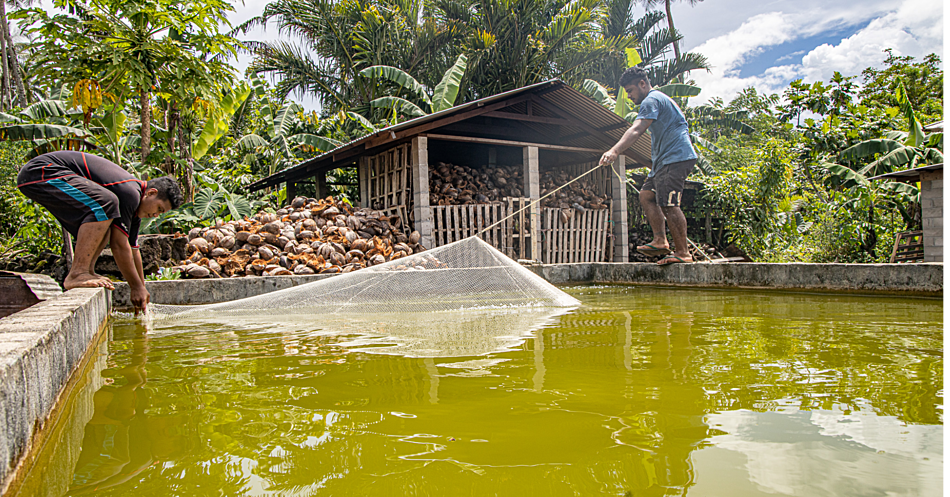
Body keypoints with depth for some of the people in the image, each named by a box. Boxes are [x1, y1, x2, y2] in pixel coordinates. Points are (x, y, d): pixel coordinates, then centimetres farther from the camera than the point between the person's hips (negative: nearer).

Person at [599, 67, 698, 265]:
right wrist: (657, 150, 27)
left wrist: (615, 151, -37)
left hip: (676, 158, -11)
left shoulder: (651, 100, -10)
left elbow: (636, 131, -27)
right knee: (647, 195, 7)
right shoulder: (660, 99, 24)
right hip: (666, 159, 11)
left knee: (669, 204, -15)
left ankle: (683, 252, -11)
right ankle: (660, 241, 2)